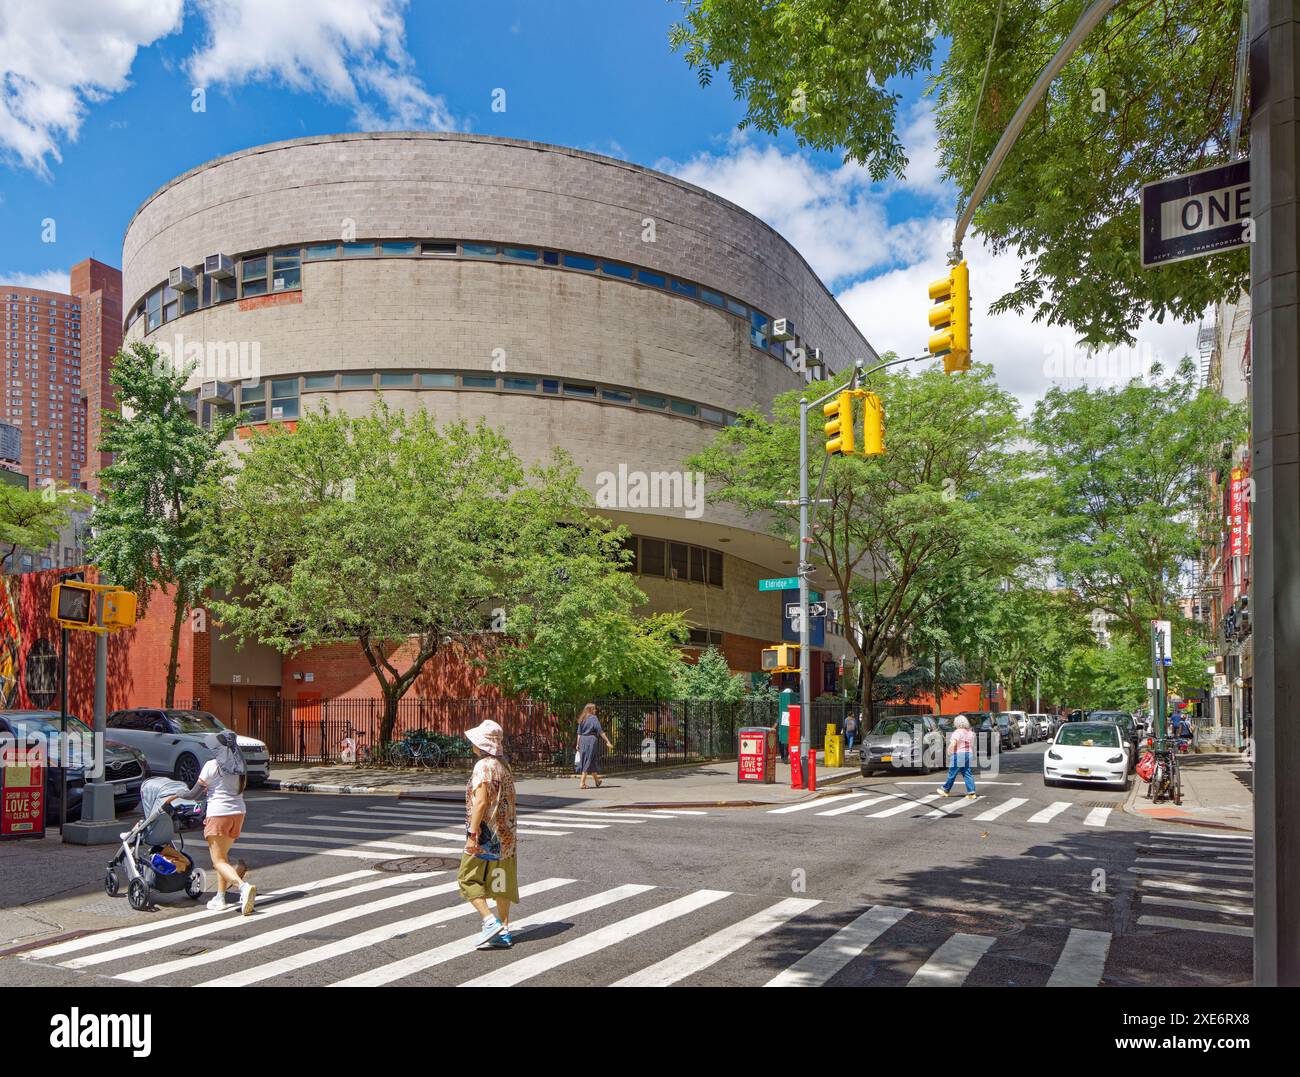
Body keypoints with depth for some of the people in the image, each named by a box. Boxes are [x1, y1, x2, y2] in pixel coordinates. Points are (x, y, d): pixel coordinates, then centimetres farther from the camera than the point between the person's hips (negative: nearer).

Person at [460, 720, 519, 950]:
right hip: (505, 835, 9)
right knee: (500, 882, 11)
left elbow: (480, 802, -22)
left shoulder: (484, 766, -15)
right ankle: (503, 931, 14)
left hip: (486, 835, -9)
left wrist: (473, 833, -20)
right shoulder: (503, 766, 11)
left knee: (468, 878, 3)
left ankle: (490, 921, -6)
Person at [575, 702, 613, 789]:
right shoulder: (594, 718, -6)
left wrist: (578, 744, 13)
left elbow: (579, 733, 11)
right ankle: (582, 783, -6)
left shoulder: (582, 719, 13)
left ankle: (597, 781, 30)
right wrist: (607, 741, -11)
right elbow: (600, 731, -12)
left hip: (583, 740, 7)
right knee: (589, 762, -2)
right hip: (591, 740, -7)